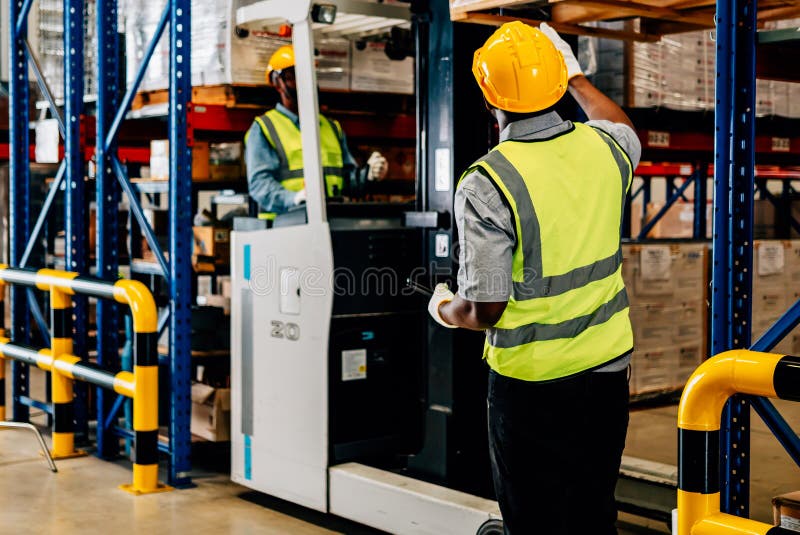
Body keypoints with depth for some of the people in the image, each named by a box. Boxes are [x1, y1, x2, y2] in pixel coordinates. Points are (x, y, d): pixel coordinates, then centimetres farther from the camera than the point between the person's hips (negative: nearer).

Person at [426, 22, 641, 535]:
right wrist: (576, 74, 36)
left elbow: (486, 310, -18)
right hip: (608, 368, 5)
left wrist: (444, 310, 4)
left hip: (532, 384, -5)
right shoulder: (603, 148, -3)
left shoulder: (486, 184, -19)